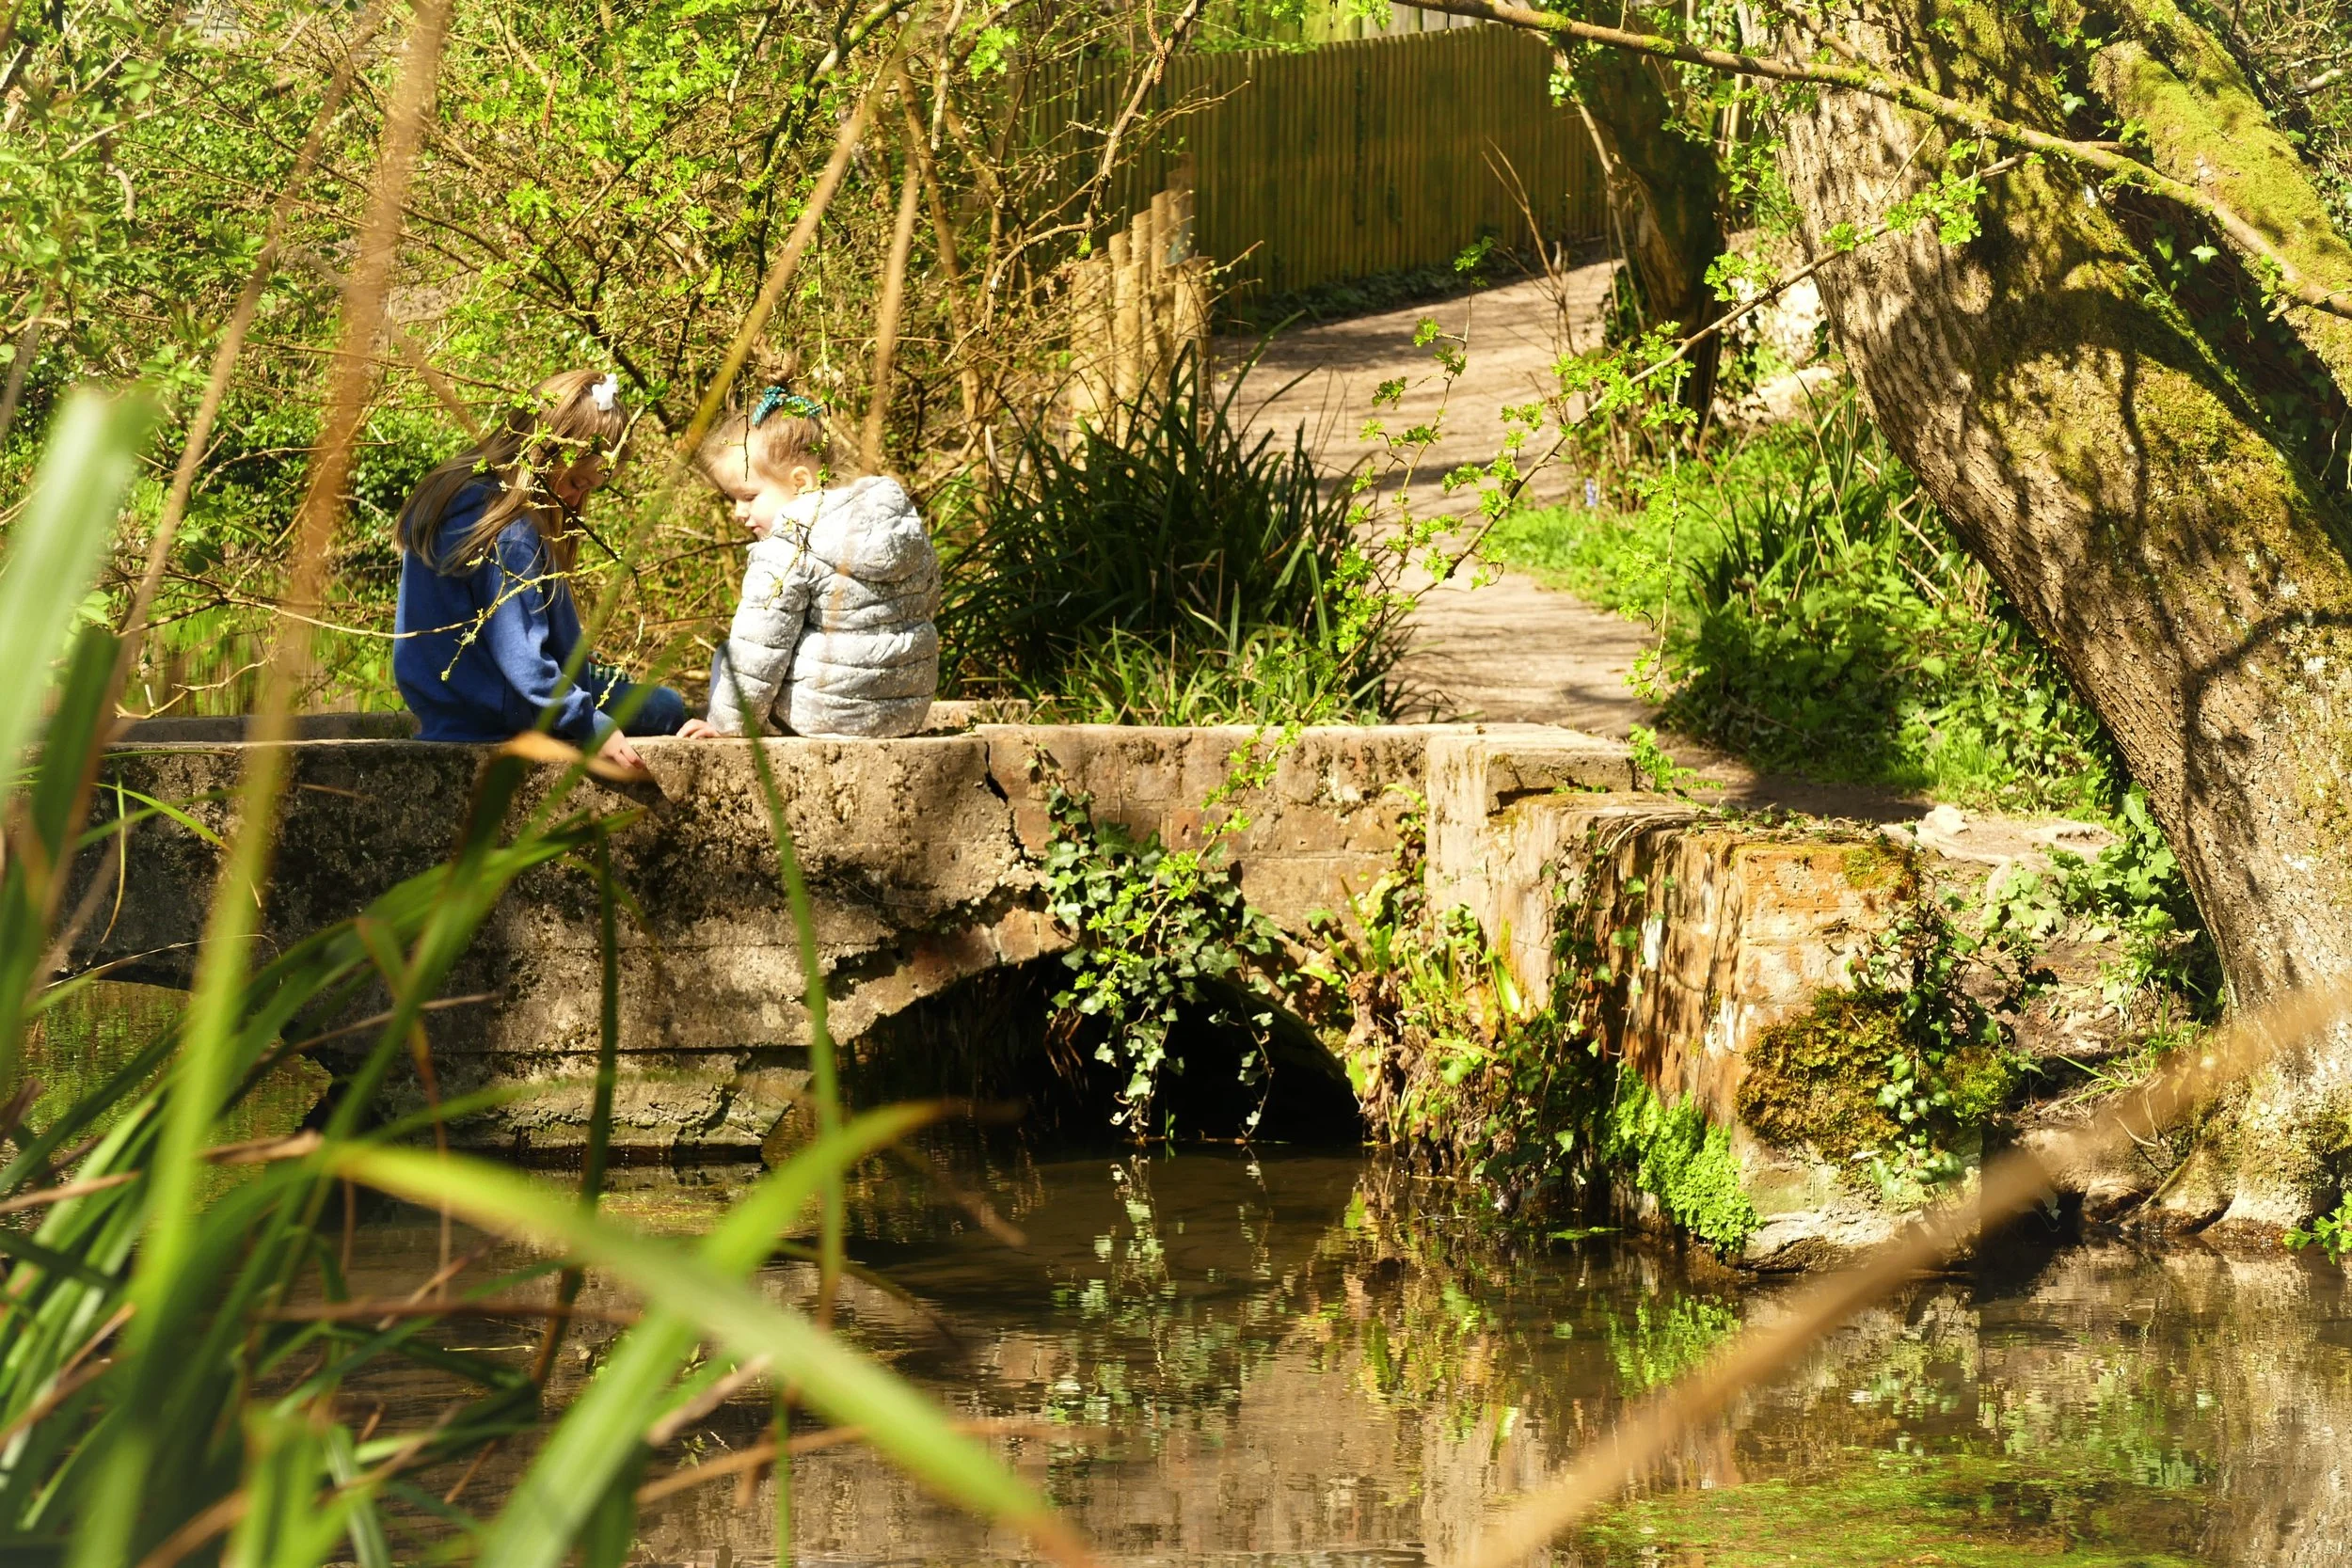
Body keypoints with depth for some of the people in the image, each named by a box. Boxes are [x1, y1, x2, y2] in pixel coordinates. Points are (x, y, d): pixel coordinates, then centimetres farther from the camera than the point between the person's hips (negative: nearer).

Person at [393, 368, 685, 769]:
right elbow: (521, 659, -28)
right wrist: (593, 729, -24)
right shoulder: (510, 536, -24)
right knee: (665, 707, 0)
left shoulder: (445, 494, 7)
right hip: (494, 719, -10)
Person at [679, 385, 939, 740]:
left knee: (726, 660, 15)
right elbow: (927, 600, 18)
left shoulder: (788, 546, -17)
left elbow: (758, 648, -15)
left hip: (831, 710, -8)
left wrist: (728, 723, -4)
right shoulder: (903, 515, 6)